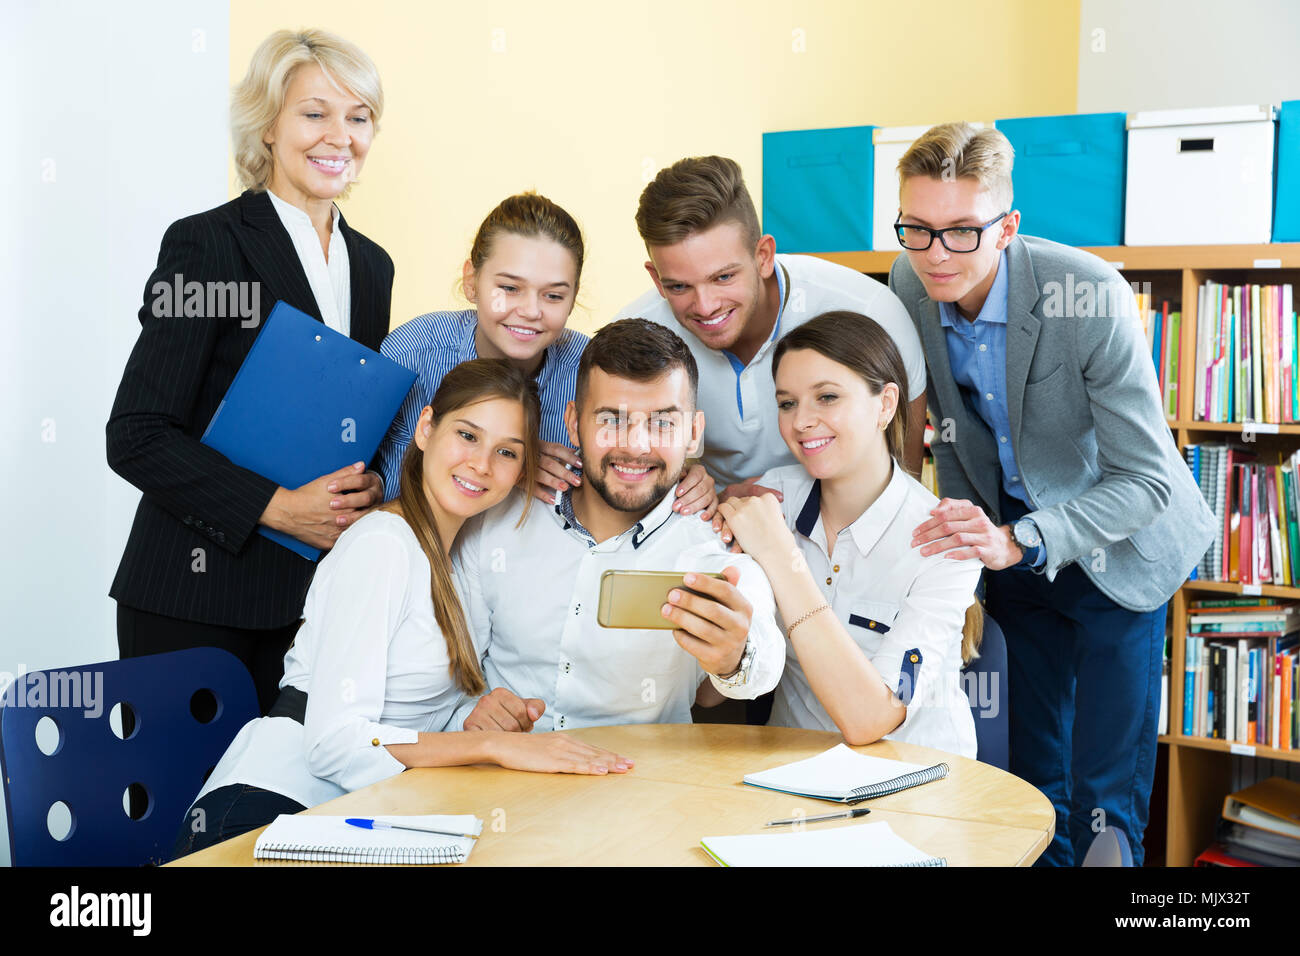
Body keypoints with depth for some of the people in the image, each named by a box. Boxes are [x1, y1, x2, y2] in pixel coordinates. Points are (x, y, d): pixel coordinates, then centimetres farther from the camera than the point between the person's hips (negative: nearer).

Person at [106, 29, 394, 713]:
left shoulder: (371, 264, 12)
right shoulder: (205, 243, -8)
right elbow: (136, 437, -13)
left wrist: (369, 490, -2)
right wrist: (277, 508, -19)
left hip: (318, 596, 6)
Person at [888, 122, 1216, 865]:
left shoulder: (1090, 297, -30)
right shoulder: (910, 285, -14)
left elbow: (1147, 479, -29)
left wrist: (1019, 541, -42)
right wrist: (969, 544, 2)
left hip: (1114, 552, -4)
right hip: (1009, 544, 5)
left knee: (1105, 803, -2)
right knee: (1033, 778, 15)